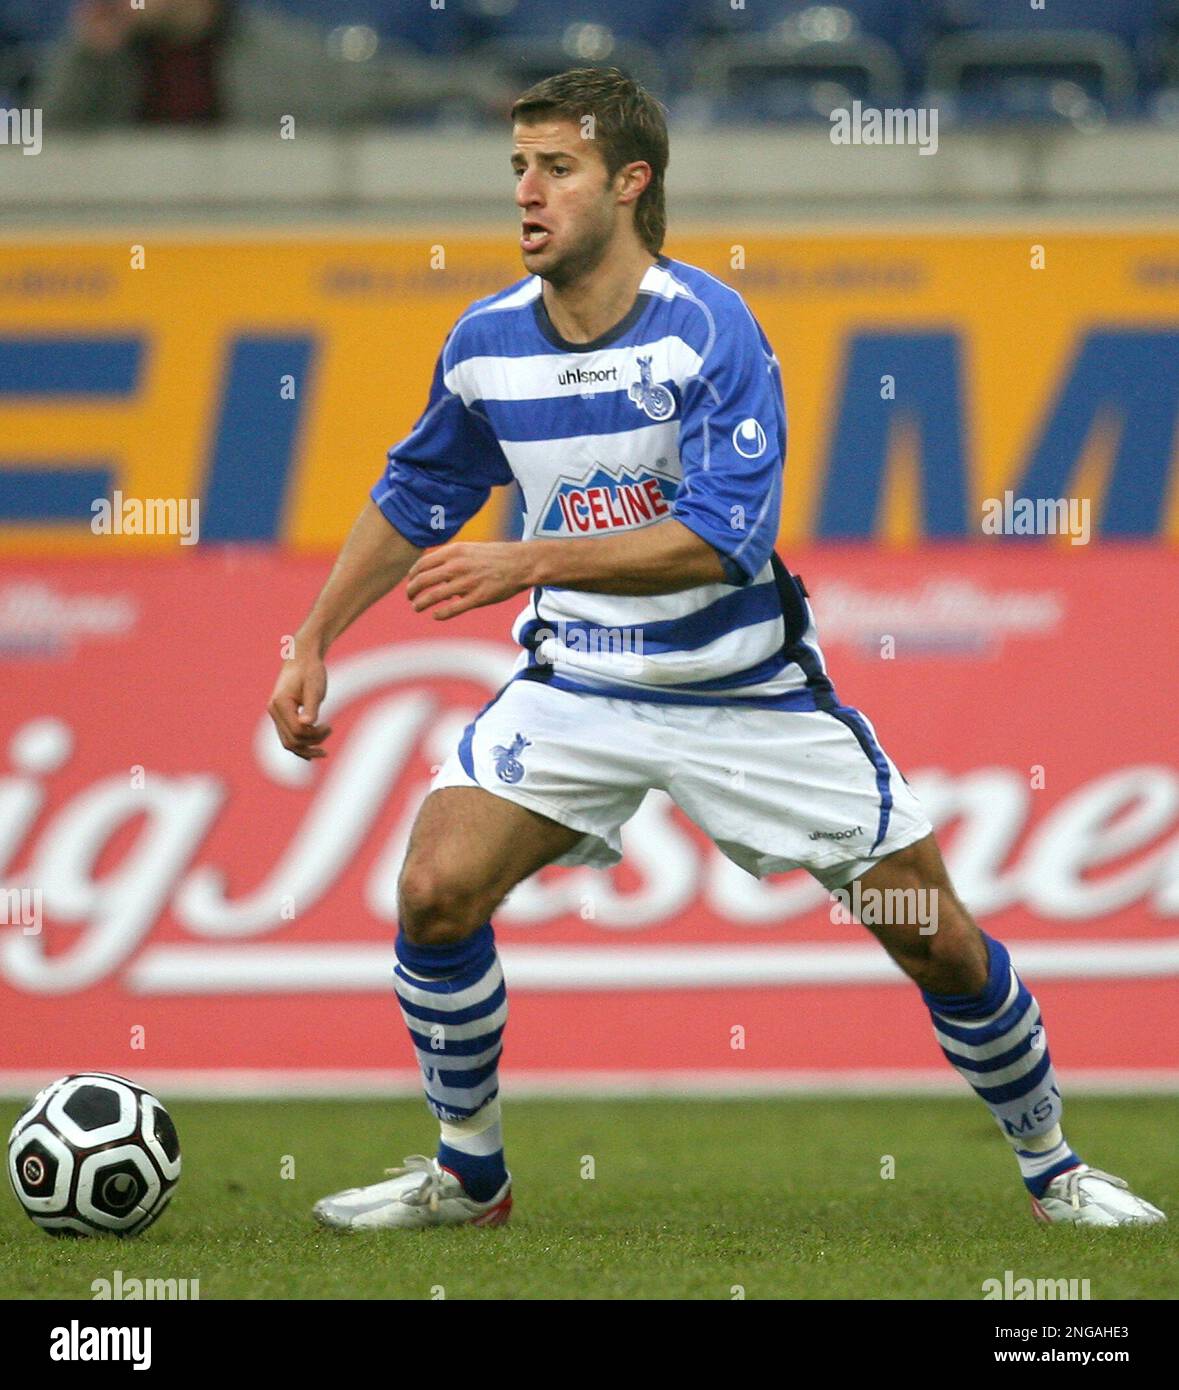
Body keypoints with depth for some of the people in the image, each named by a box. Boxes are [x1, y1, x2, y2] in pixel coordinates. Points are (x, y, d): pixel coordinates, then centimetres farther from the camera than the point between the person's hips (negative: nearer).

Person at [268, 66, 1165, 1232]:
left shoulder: (707, 327, -20)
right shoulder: (488, 343, -4)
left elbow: (724, 534, -29)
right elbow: (413, 499, 13)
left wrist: (529, 561, -35)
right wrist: (314, 641, 7)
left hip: (749, 692, -3)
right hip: (576, 686, 3)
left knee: (937, 940, 0)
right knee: (435, 891, -17)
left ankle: (1051, 1167, 23)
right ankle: (466, 1176, 4)